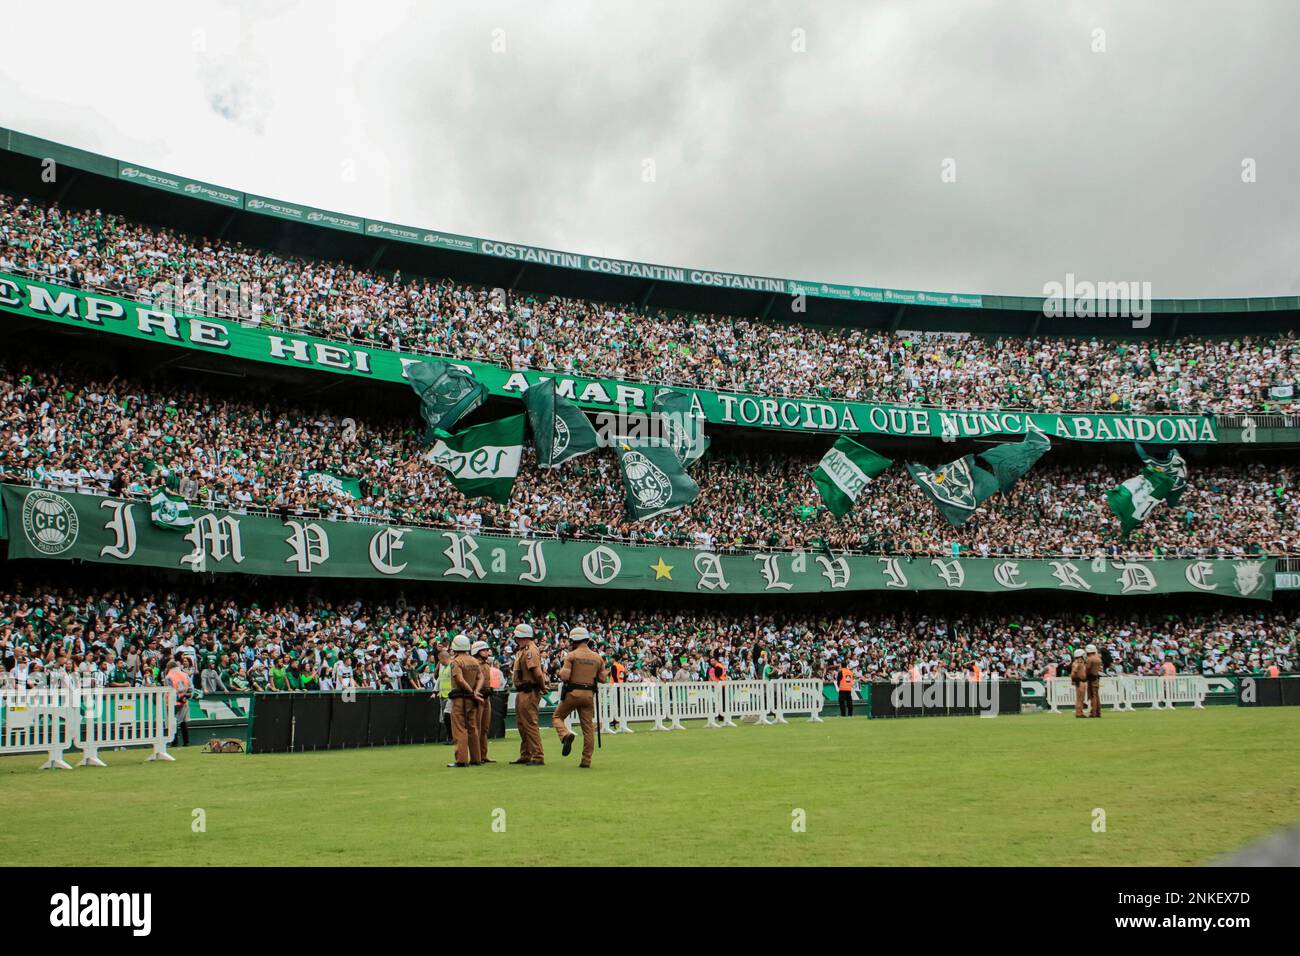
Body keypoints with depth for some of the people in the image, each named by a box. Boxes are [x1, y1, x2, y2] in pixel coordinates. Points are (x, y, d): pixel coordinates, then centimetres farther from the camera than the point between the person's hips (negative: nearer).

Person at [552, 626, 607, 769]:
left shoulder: (571, 655, -6)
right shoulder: (597, 657, 7)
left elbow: (564, 676, -15)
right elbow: (603, 678, 7)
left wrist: (562, 669, 7)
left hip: (573, 693, -3)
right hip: (589, 694, 3)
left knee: (557, 716, 15)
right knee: (588, 727, 6)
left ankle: (566, 735, -14)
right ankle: (586, 760, 5)